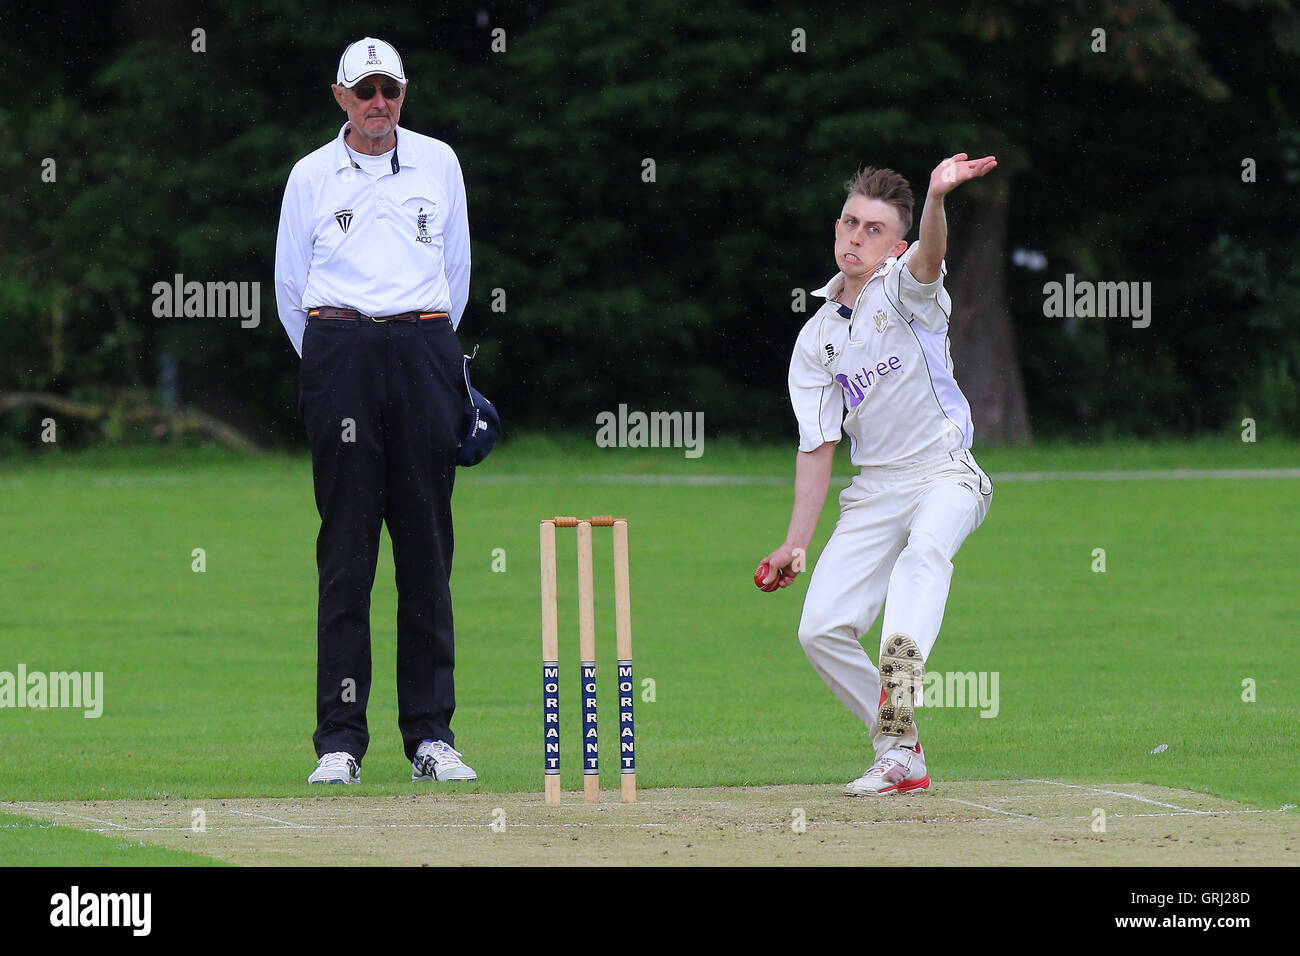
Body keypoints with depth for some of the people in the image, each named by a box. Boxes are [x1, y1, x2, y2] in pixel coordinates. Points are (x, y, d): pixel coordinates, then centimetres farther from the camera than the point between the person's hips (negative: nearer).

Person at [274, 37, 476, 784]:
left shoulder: (438, 164, 12)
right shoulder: (313, 176, 9)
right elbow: (291, 289, 13)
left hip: (425, 353, 1)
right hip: (338, 352, -1)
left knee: (427, 546, -1)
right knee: (346, 547, -5)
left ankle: (432, 735, 2)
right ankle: (341, 739, -6)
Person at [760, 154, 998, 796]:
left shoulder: (905, 288, -4)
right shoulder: (816, 339, 11)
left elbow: (928, 258, -30)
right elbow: (818, 447, 11)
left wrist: (936, 200, -53)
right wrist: (796, 544, 3)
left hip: (946, 476, -6)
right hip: (875, 490, 6)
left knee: (925, 547, -38)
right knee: (820, 628, -7)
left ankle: (899, 686, -61)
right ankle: (900, 757, 5)